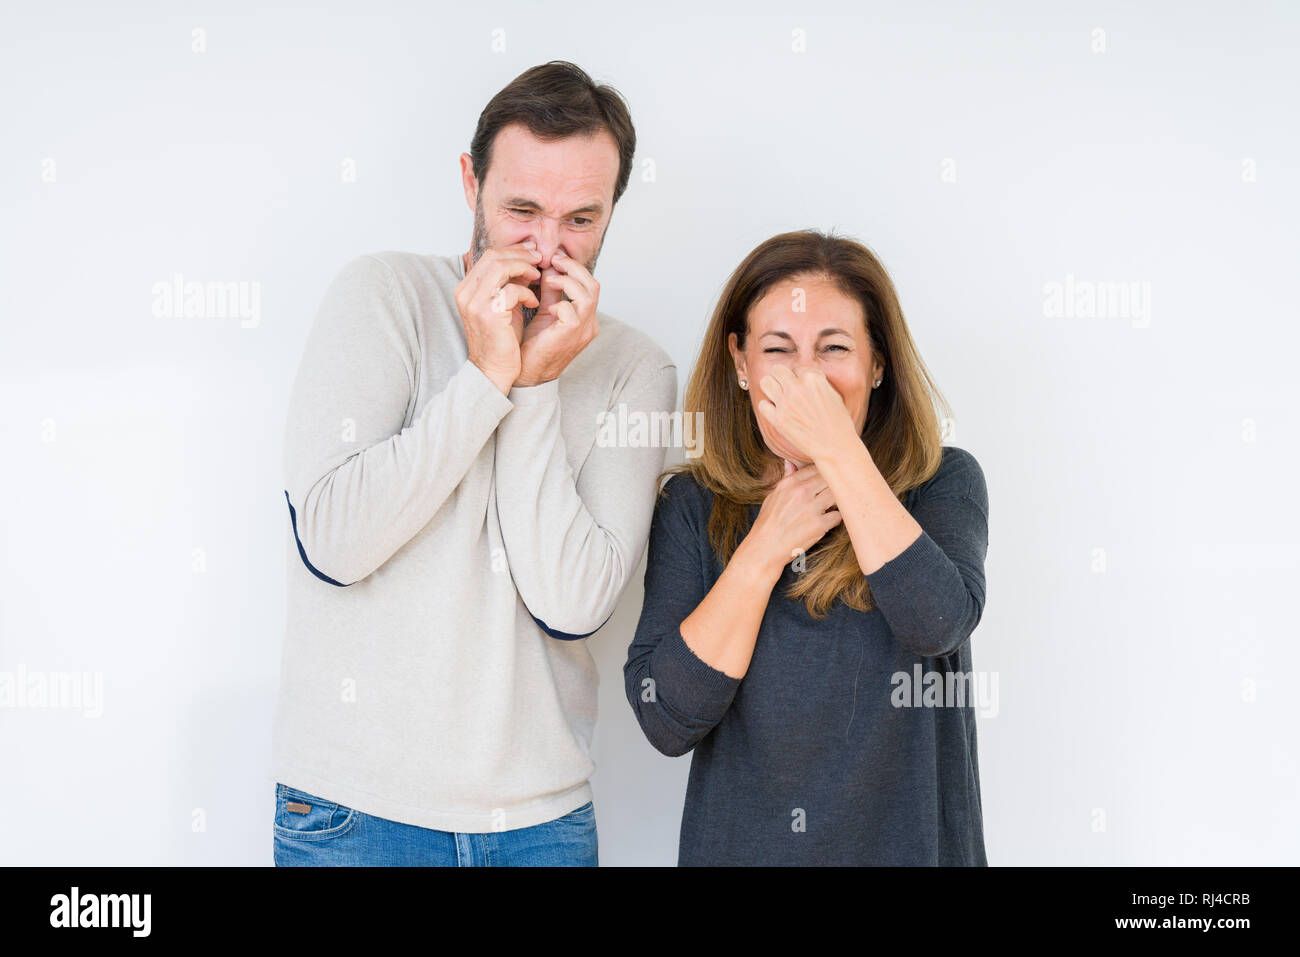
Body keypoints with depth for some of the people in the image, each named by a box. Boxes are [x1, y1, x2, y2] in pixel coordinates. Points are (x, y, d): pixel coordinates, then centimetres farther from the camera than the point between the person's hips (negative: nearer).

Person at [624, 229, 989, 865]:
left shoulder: (942, 483, -6)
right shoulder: (693, 504, -4)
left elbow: (939, 622, -26)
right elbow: (666, 722, -13)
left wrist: (838, 449, -23)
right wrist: (767, 545, -17)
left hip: (908, 843, 0)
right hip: (739, 843, 1)